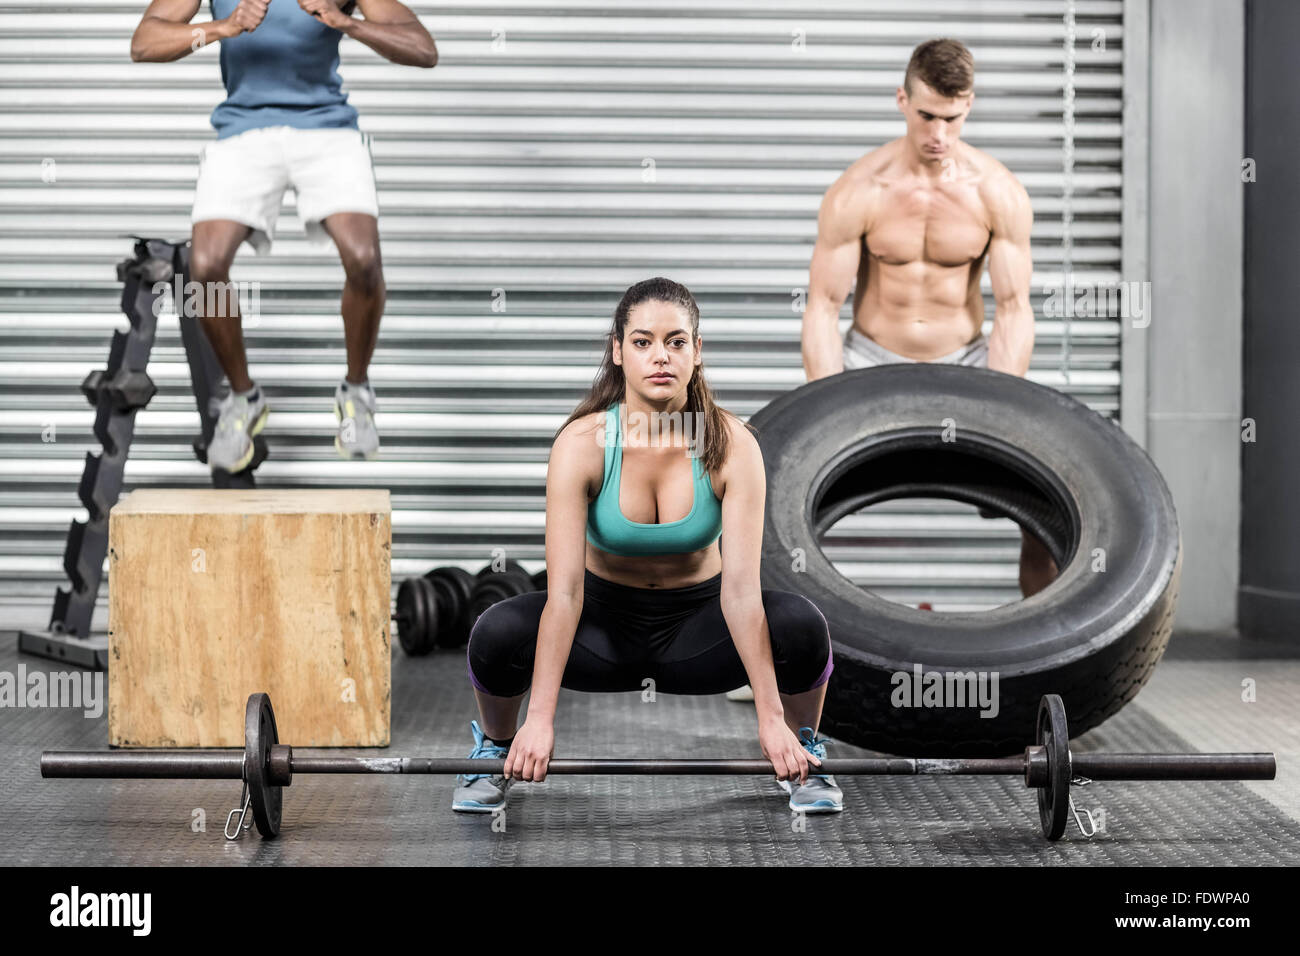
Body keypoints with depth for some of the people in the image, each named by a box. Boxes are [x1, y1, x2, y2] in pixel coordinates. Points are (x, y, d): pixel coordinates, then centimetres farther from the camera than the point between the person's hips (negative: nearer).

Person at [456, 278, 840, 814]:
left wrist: (771, 719, -32)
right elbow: (564, 586, -28)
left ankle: (803, 754, 1)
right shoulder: (581, 444, -23)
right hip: (605, 618, 0)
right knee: (497, 634, -30)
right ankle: (496, 749, 2)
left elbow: (741, 586, -26)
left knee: (801, 626, -29)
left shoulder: (732, 447, -21)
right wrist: (540, 716, -34)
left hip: (697, 621, 1)